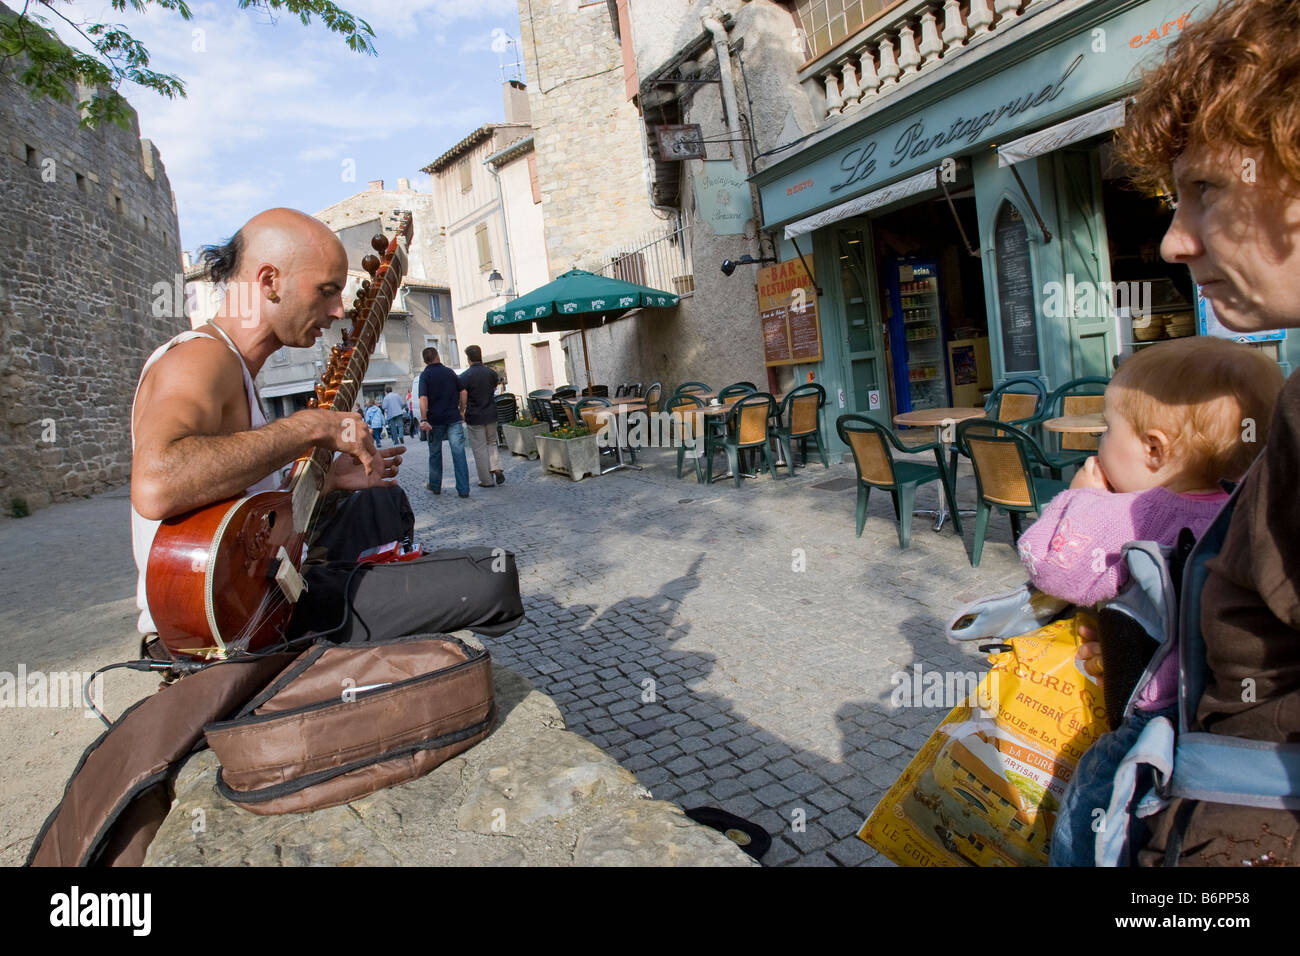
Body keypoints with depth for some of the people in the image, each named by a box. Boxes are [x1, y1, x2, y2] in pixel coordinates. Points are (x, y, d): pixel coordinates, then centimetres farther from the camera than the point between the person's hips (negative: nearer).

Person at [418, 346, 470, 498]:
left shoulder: (425, 375, -4)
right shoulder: (449, 372, 7)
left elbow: (423, 398, -15)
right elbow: (463, 392, 8)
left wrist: (423, 420, -19)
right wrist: (461, 411, 18)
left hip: (435, 420, -1)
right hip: (454, 419, 2)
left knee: (435, 454, 14)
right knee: (459, 453, -2)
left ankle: (435, 486, 25)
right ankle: (463, 489, -7)